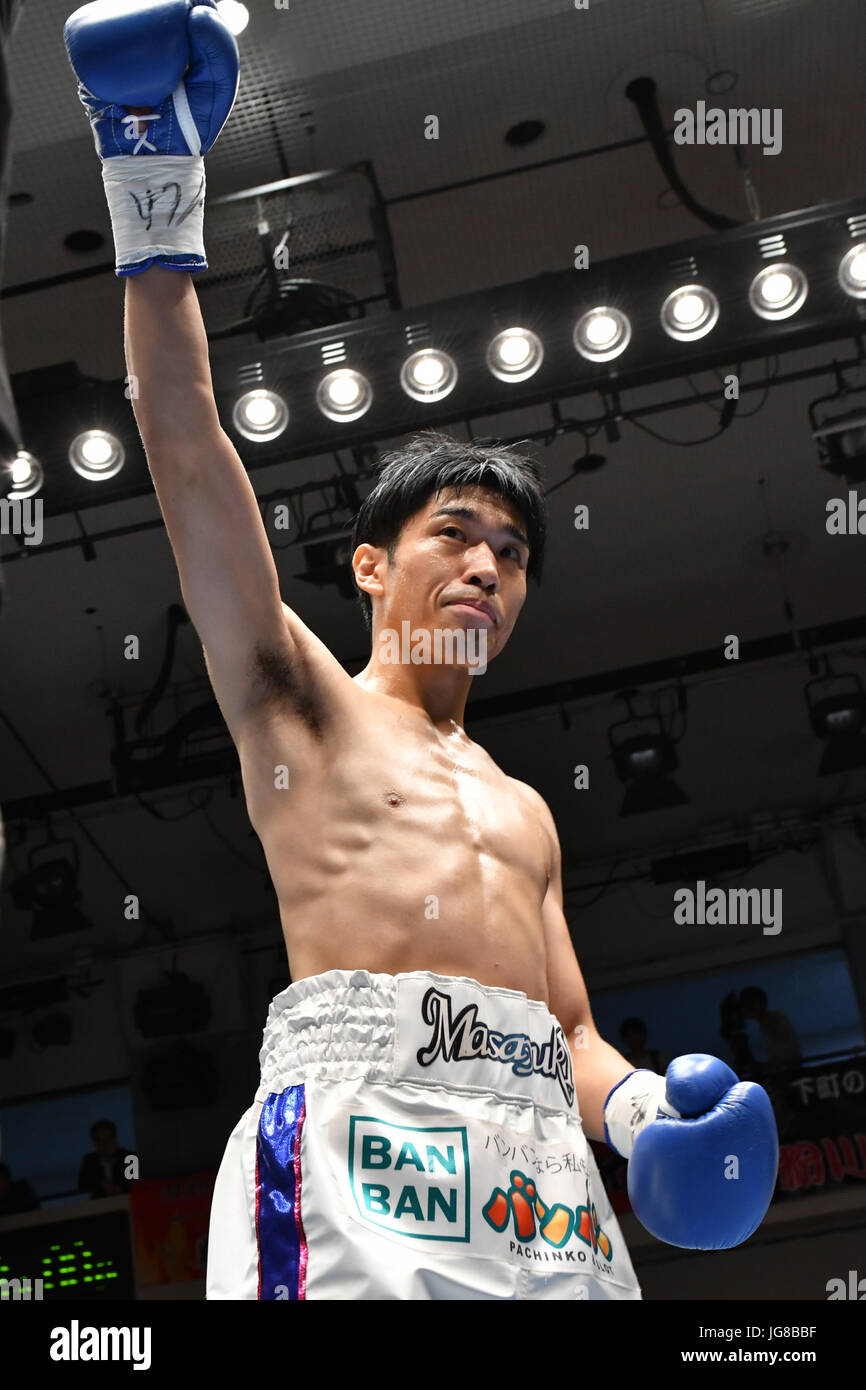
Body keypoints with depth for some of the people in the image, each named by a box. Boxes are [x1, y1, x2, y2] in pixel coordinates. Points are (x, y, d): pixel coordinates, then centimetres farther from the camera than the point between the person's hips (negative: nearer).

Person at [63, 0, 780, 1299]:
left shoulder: (525, 812, 28)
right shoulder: (298, 702, 15)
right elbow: (191, 459, 6)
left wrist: (639, 1107, 4)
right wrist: (159, 225, 2)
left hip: (535, 1139, 5)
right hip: (362, 1111, -5)